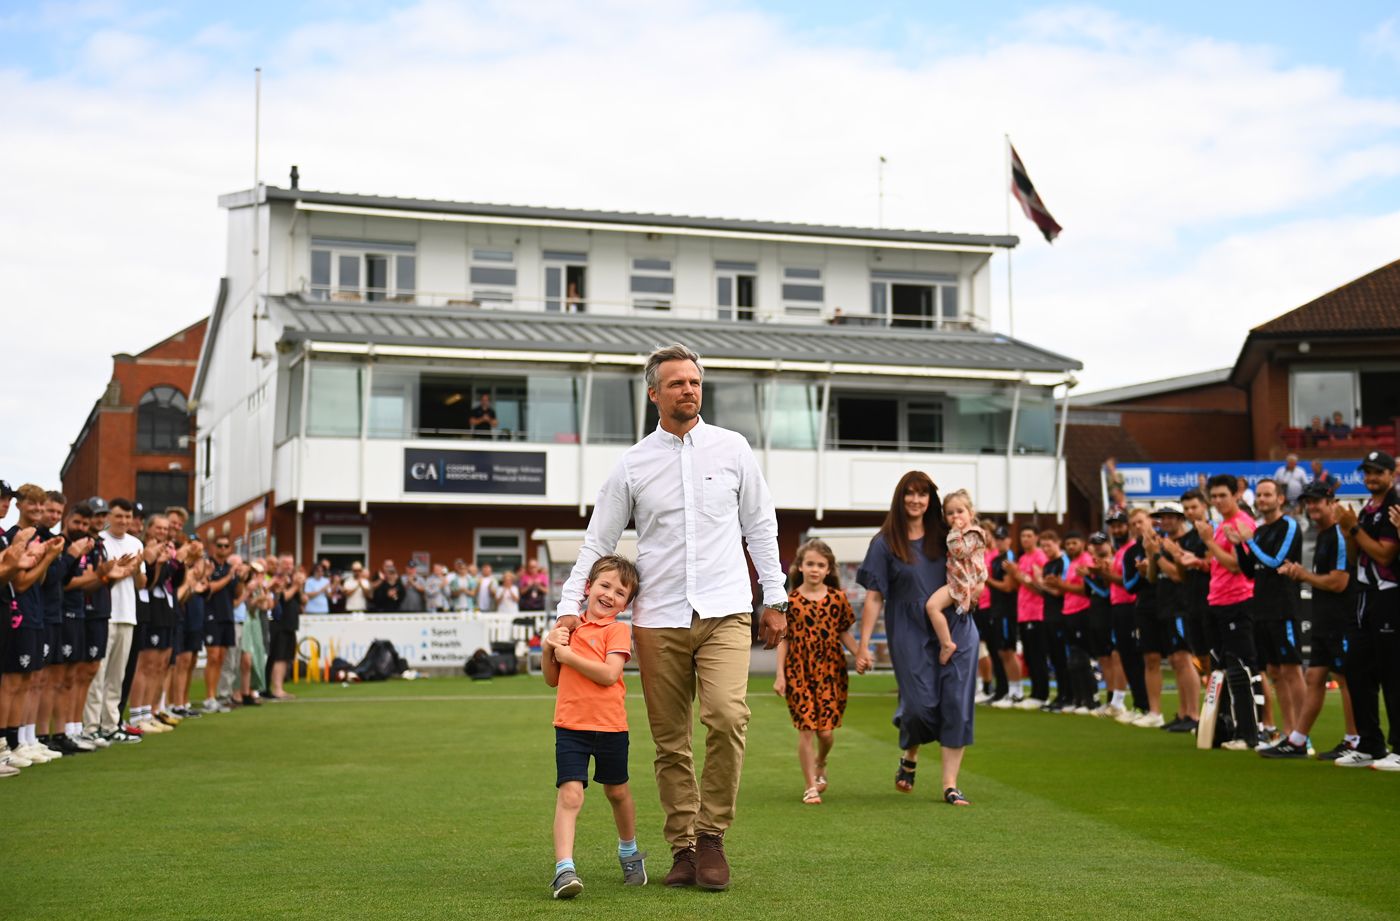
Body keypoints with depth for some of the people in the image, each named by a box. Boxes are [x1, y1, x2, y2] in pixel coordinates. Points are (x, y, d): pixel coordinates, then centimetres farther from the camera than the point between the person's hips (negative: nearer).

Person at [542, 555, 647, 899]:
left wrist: (567, 654, -16)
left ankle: (629, 853, 40)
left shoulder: (618, 630, -5)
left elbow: (609, 674, -21)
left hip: (610, 725, -2)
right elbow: (553, 680, 15)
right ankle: (564, 869, -21)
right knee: (570, 793, -14)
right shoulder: (570, 627, 10)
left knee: (617, 792, 17)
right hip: (570, 725, 2)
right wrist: (548, 649, -2)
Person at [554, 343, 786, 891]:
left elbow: (760, 525, 13)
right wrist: (570, 605, 0)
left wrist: (775, 598, 12)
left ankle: (712, 836, -4)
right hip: (658, 620, 1)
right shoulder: (632, 465, 5)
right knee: (670, 742, 4)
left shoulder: (732, 448, 7)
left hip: (725, 612, -1)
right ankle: (683, 847, 15)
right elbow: (597, 541, 9)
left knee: (727, 718, -19)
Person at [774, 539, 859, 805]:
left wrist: (859, 654, -6)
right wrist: (780, 675, -3)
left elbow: (844, 633, 11)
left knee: (826, 730, 2)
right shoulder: (790, 600, -1)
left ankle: (820, 765, 35)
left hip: (830, 671, 1)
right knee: (806, 729, -3)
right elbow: (783, 639, 1)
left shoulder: (837, 598, 3)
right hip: (799, 673, -1)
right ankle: (810, 786, 8)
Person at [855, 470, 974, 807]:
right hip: (911, 636, -2)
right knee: (921, 705, -10)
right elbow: (874, 597, -1)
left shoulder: (945, 537, 9)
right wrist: (863, 646, -6)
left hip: (956, 630, 2)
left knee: (957, 705, -7)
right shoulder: (885, 544, 2)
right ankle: (909, 757, 23)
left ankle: (950, 785, -1)